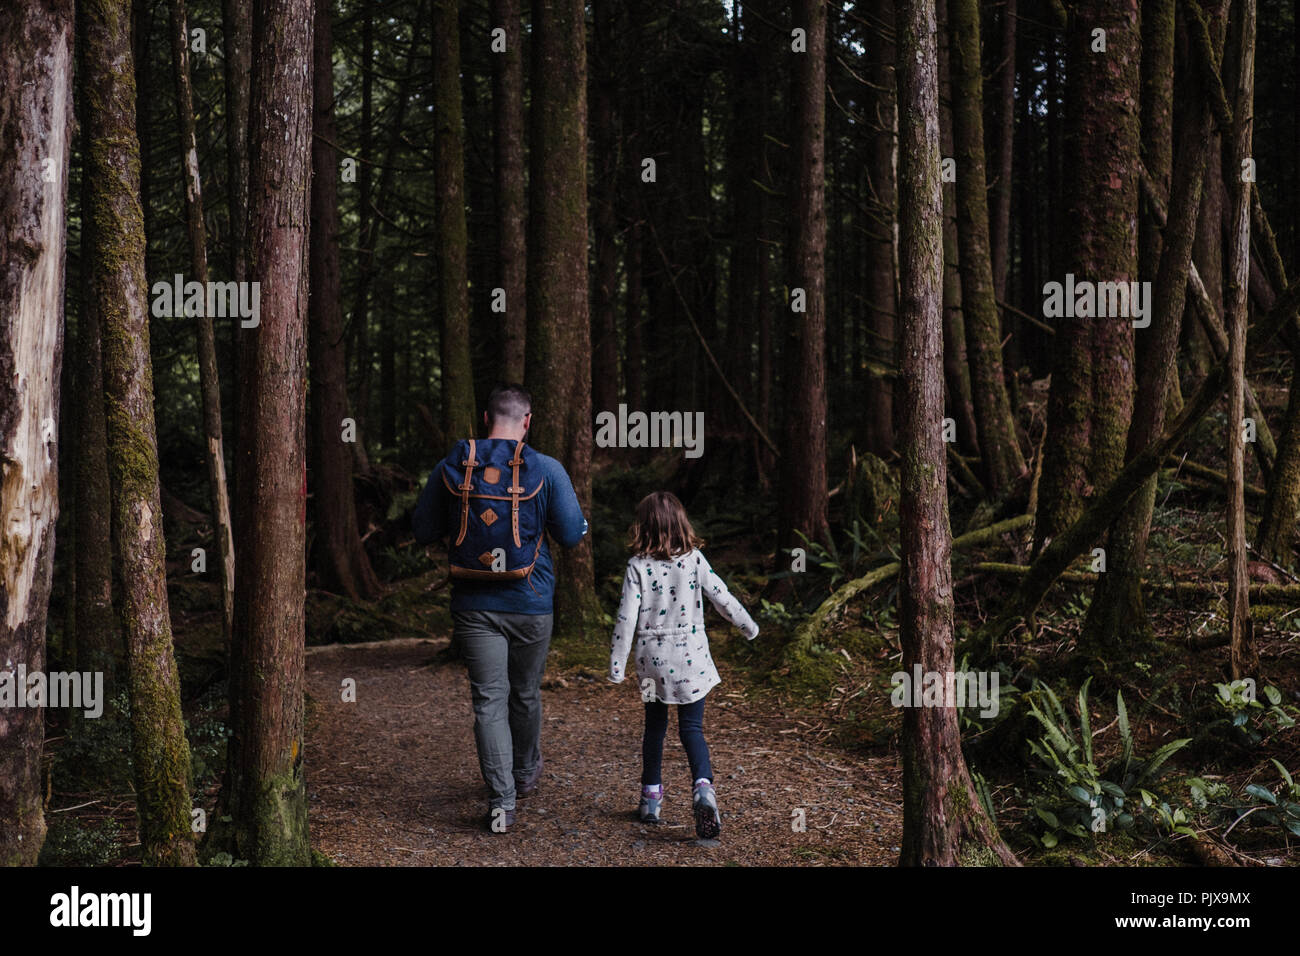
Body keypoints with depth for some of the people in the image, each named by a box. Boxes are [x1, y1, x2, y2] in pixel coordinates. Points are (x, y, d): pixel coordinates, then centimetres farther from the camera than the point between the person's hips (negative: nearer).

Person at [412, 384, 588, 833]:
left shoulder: (451, 468, -3)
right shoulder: (547, 470, -8)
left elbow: (423, 531, 5)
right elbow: (572, 534, -2)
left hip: (473, 606, 0)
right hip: (532, 604, 0)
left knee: (489, 700, 2)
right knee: (525, 694, 18)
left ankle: (501, 800, -7)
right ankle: (524, 774, 39)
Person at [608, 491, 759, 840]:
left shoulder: (637, 566, -7)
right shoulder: (695, 559, -4)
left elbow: (627, 617, -9)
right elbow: (722, 598, 0)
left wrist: (617, 663, -3)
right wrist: (749, 626, 17)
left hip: (652, 659, 0)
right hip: (691, 657, 0)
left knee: (654, 727, 16)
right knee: (691, 728, 5)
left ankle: (650, 797, 24)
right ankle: (703, 787, -18)